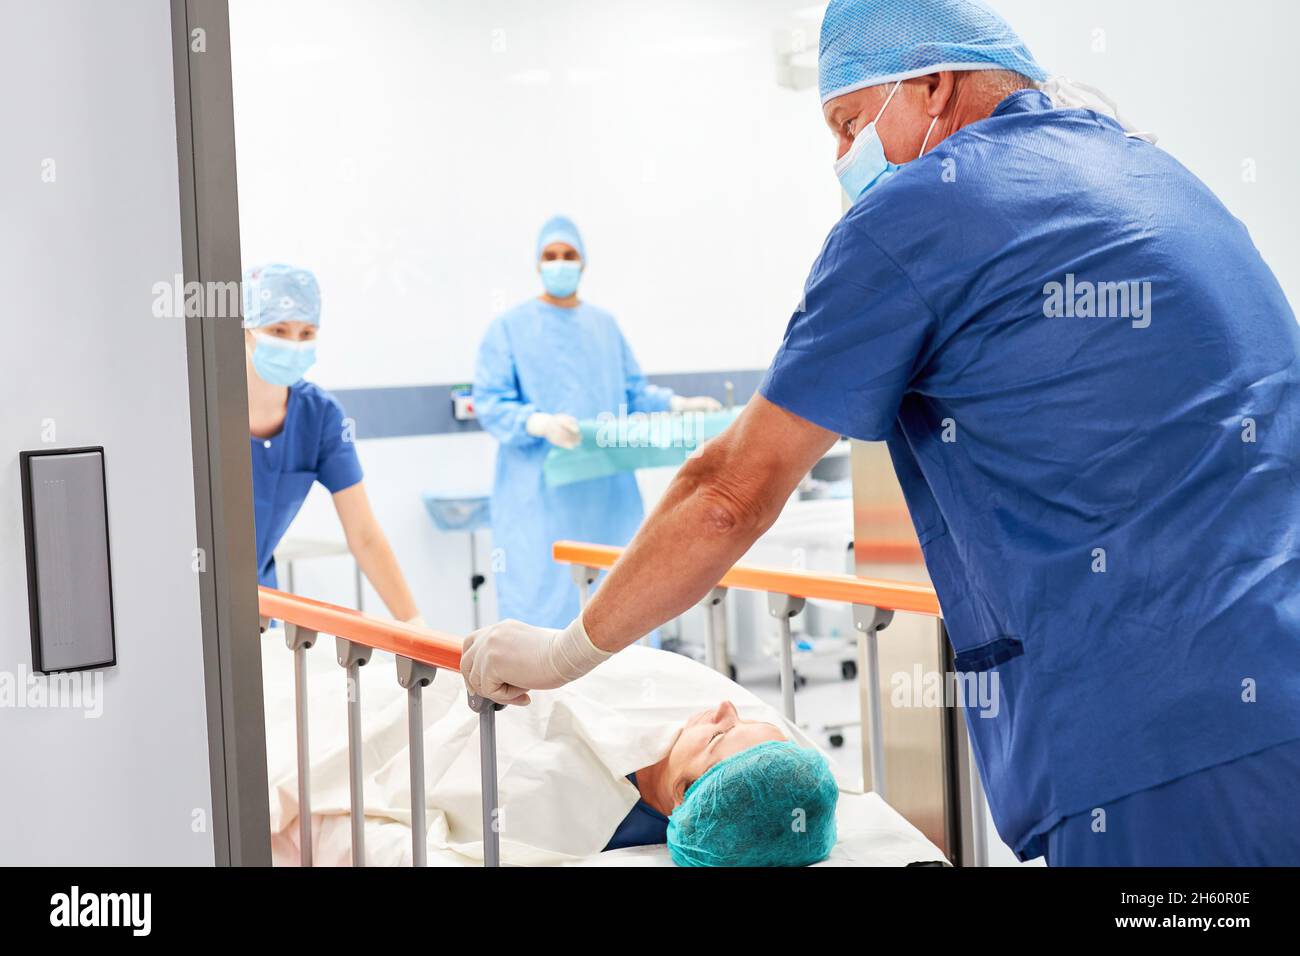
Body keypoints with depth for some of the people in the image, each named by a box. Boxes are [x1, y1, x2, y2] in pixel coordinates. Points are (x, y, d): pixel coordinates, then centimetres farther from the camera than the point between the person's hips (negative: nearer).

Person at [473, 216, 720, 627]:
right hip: (540, 497, -4)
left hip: (607, 495, 5)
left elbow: (634, 392, 18)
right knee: (543, 599, -7)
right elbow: (489, 404, -6)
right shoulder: (510, 327, 1)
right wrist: (540, 424, -24)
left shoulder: (604, 325, 15)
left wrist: (677, 404, 1)